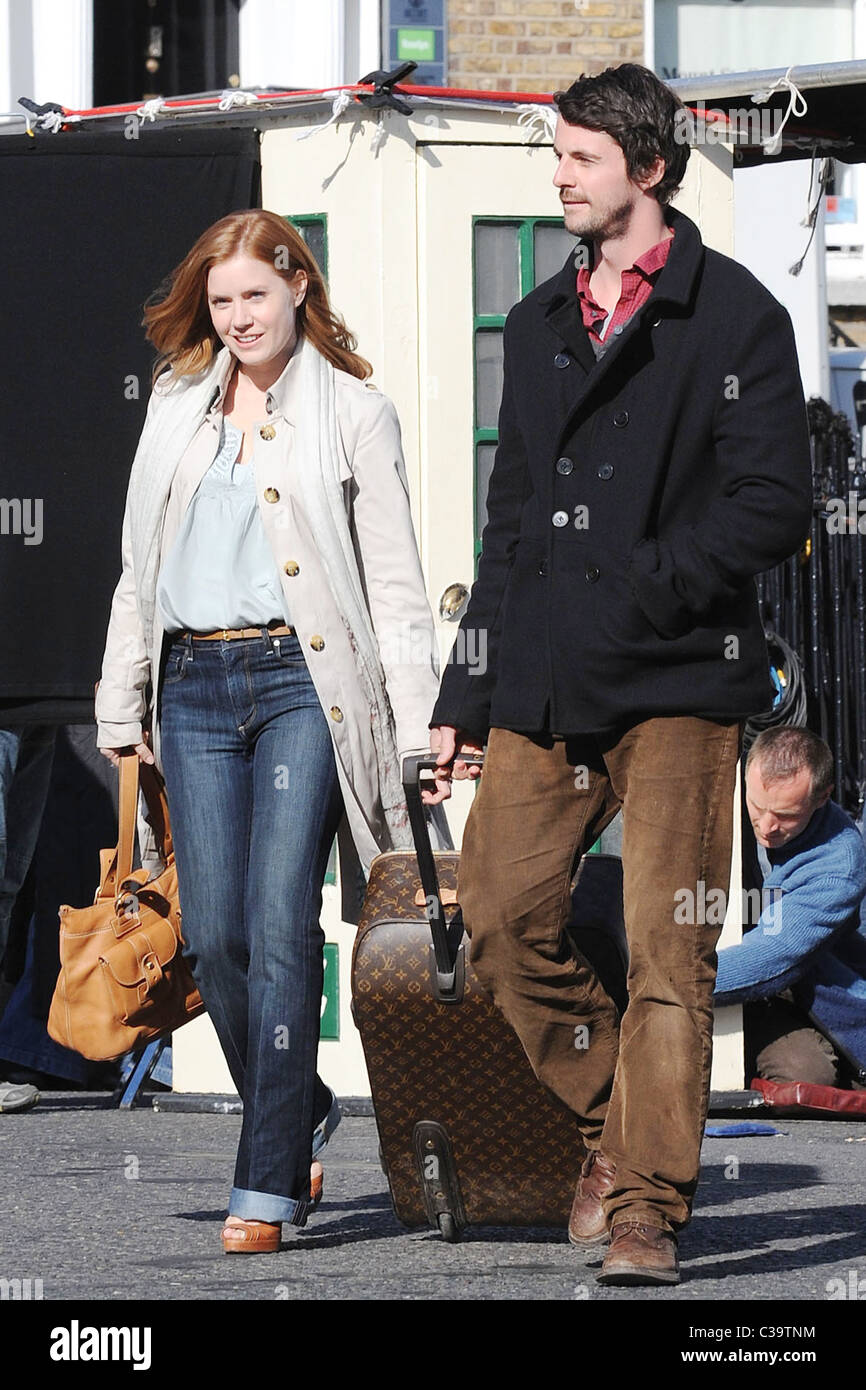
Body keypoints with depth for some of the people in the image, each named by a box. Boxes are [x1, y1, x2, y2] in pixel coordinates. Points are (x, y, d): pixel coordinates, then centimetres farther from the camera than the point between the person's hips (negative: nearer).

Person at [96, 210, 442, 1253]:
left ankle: (268, 1184, -9)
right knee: (214, 934, -1)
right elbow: (141, 567, 20)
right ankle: (302, 1113, 22)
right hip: (195, 687, 4)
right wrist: (119, 704, 15)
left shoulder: (352, 412, 4)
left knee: (279, 928, -10)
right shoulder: (177, 404, 16)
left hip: (304, 683, -4)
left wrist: (420, 730, -5)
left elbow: (394, 582, 2)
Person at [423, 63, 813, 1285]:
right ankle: (615, 1120, 20)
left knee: (666, 953, -7)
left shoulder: (734, 315, -2)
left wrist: (646, 586, -17)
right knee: (500, 917, 0)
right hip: (543, 687, 6)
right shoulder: (539, 324, 17)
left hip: (677, 682, -6)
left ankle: (648, 1207, -3)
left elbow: (775, 505, -9)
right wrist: (463, 699, 18)